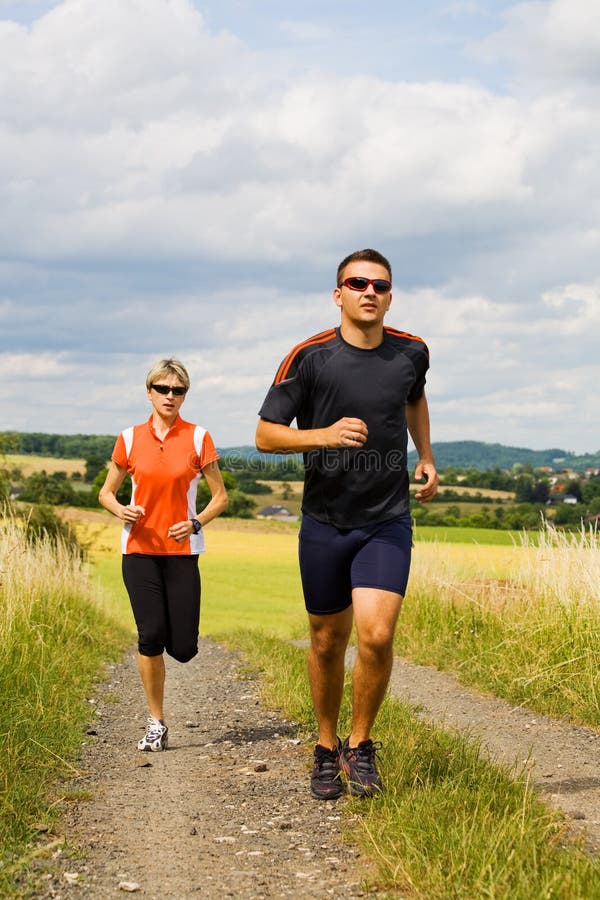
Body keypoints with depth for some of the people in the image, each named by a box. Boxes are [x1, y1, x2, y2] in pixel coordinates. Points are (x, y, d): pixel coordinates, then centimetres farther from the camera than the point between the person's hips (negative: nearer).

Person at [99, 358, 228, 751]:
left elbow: (220, 497, 5)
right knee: (150, 635, -10)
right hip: (140, 549, 1)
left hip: (182, 550, -1)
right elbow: (106, 491, 14)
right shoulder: (130, 438, 5)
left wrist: (196, 522, -14)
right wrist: (121, 509, -9)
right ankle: (157, 724, 4)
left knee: (183, 648, -5)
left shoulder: (198, 437, 1)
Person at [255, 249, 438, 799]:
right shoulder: (309, 357, -8)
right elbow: (265, 434, -7)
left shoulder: (411, 352, 2)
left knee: (376, 635, -16)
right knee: (327, 641, 9)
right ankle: (327, 749, 30)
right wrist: (325, 434, -22)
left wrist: (426, 457, 17)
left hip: (388, 520, 1)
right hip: (324, 521, -1)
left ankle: (360, 745, 6)